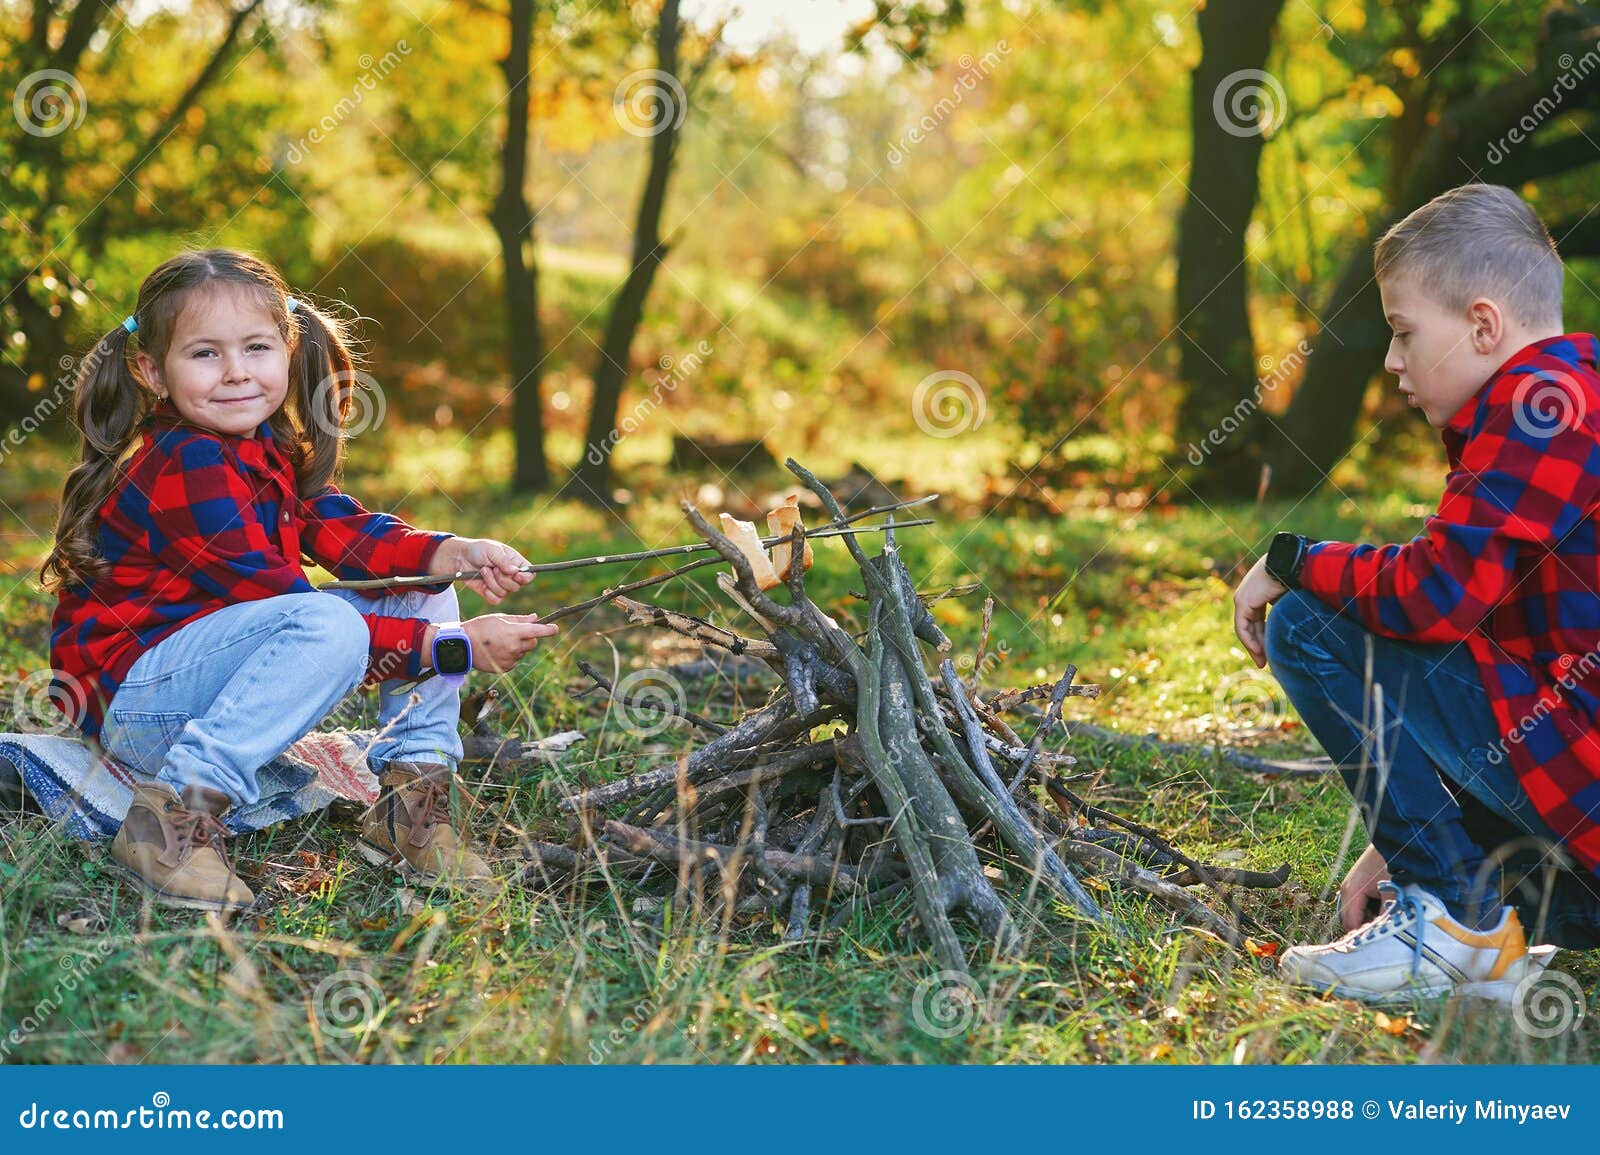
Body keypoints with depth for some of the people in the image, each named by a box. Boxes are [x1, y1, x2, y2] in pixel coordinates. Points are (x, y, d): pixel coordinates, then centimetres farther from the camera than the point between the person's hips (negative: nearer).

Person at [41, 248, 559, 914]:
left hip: (216, 671, 10)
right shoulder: (184, 470, -23)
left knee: (423, 591, 4)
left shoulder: (269, 447, 7)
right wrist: (457, 646, -27)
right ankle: (177, 813, -29)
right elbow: (296, 608, -26)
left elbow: (338, 528, -4)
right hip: (132, 703, -9)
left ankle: (411, 808, 2)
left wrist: (453, 554, -23)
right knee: (329, 624, -34)